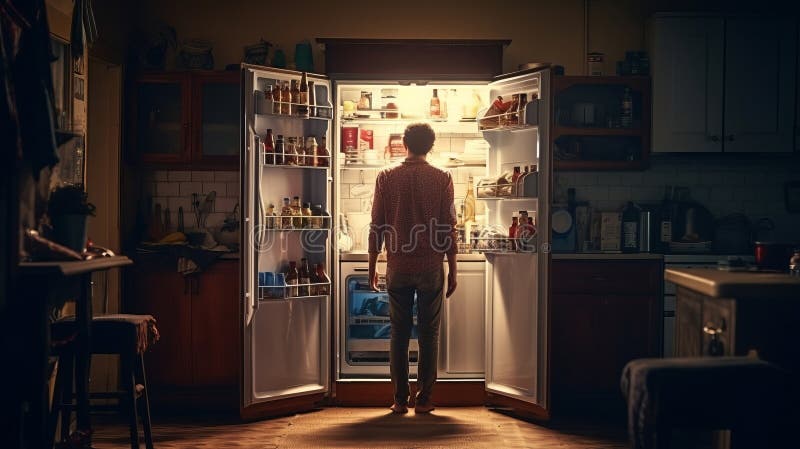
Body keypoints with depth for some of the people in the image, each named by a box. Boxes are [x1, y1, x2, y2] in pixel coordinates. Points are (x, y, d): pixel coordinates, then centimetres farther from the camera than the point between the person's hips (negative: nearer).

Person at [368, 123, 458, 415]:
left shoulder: (386, 178, 0)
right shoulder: (442, 179, -2)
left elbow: (377, 226, 1)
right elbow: (448, 228, -2)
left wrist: (372, 267, 10)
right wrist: (452, 270, 5)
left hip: (398, 267, 1)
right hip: (431, 268, -1)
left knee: (399, 334, 8)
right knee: (428, 334, 7)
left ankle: (400, 399, 10)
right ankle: (423, 399, 8)